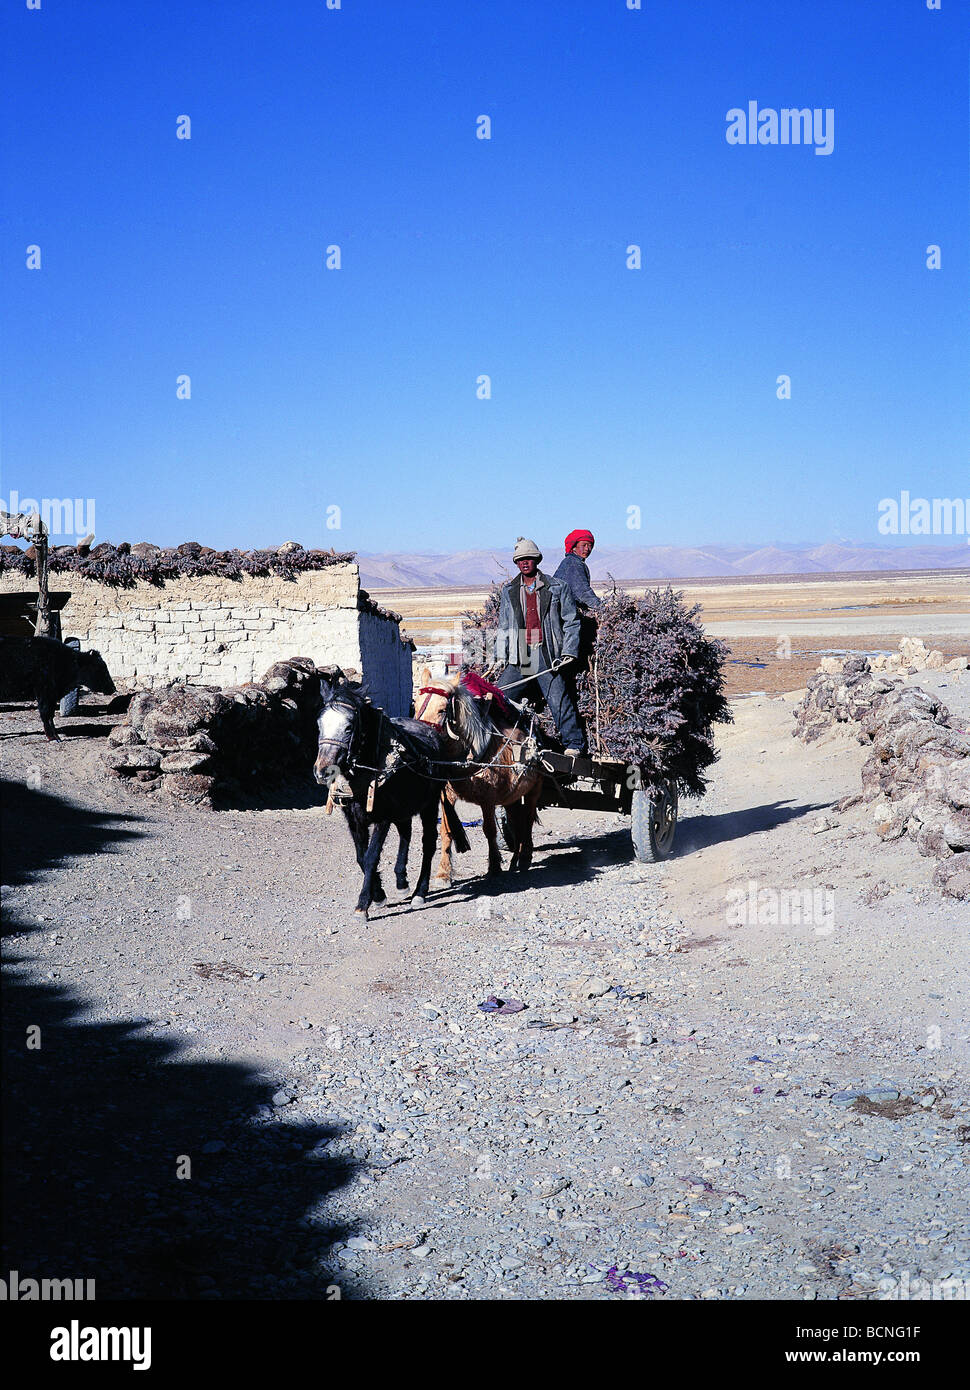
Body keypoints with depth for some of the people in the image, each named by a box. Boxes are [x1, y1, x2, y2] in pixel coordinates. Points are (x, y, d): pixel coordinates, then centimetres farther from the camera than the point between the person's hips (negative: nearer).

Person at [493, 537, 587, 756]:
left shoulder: (558, 588, 5)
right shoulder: (508, 592, 15)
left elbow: (571, 623, 5)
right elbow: (504, 628, 19)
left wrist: (569, 654, -4)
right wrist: (500, 657, 10)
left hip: (549, 658, -3)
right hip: (518, 660, 3)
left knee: (560, 703, -8)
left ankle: (574, 746, 3)